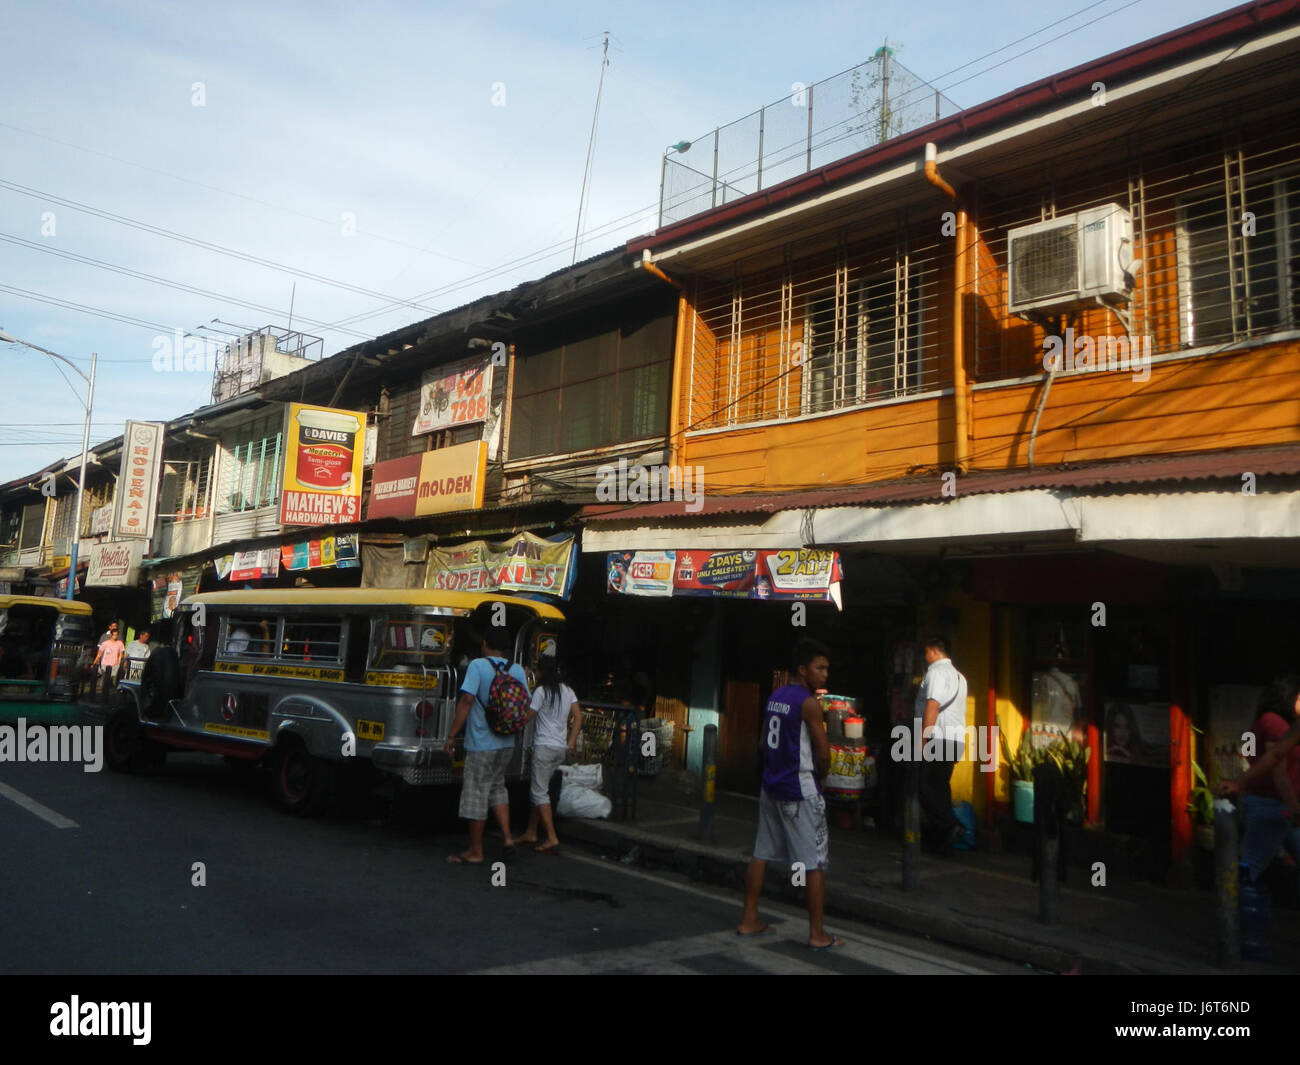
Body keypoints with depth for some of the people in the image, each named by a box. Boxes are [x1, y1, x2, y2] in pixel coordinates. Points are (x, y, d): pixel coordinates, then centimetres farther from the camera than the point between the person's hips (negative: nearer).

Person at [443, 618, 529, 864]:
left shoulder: (478, 666, -12)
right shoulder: (518, 670, 4)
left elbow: (467, 700, -18)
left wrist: (451, 736, -14)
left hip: (481, 744, -6)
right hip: (507, 743, 6)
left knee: (476, 794, 4)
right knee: (497, 787, 23)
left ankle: (475, 852, 12)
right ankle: (507, 838, 14)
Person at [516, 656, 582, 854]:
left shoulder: (541, 691, -11)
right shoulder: (568, 691, 10)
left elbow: (528, 717, -11)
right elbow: (578, 717, 6)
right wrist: (571, 742, 4)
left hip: (544, 746, -7)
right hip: (561, 748, 8)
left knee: (540, 792, -3)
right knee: (540, 789, 18)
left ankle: (552, 839, -9)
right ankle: (531, 833, 25)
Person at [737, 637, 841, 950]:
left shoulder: (775, 697, 9)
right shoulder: (809, 703, -14)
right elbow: (823, 752, -14)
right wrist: (820, 776, 4)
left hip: (771, 786, 8)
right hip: (800, 790, -8)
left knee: (762, 853, 13)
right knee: (815, 861, 0)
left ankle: (749, 921, 20)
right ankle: (817, 933, 4)